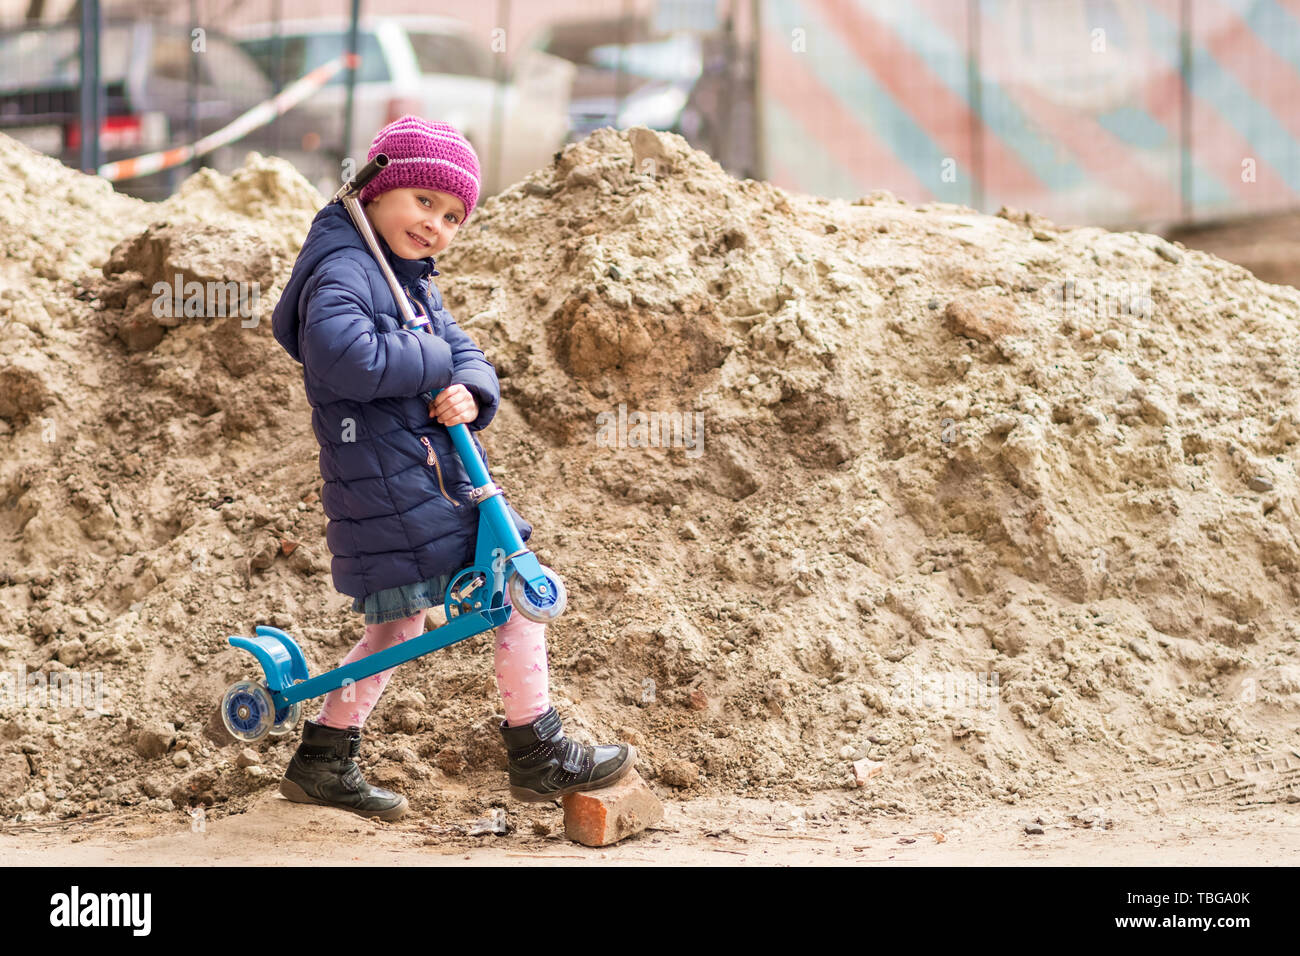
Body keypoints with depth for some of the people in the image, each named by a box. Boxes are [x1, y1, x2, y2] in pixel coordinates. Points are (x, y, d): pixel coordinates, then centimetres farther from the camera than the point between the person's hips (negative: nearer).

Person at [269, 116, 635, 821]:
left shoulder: (416, 284, 20)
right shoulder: (343, 271, -14)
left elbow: (464, 354, 16)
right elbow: (344, 355, -32)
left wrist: (470, 391, -8)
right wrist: (435, 363, -18)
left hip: (431, 466, 11)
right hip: (384, 470, -11)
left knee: (402, 618, 19)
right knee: (516, 586, -6)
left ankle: (322, 763, 27)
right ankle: (539, 756, 3)